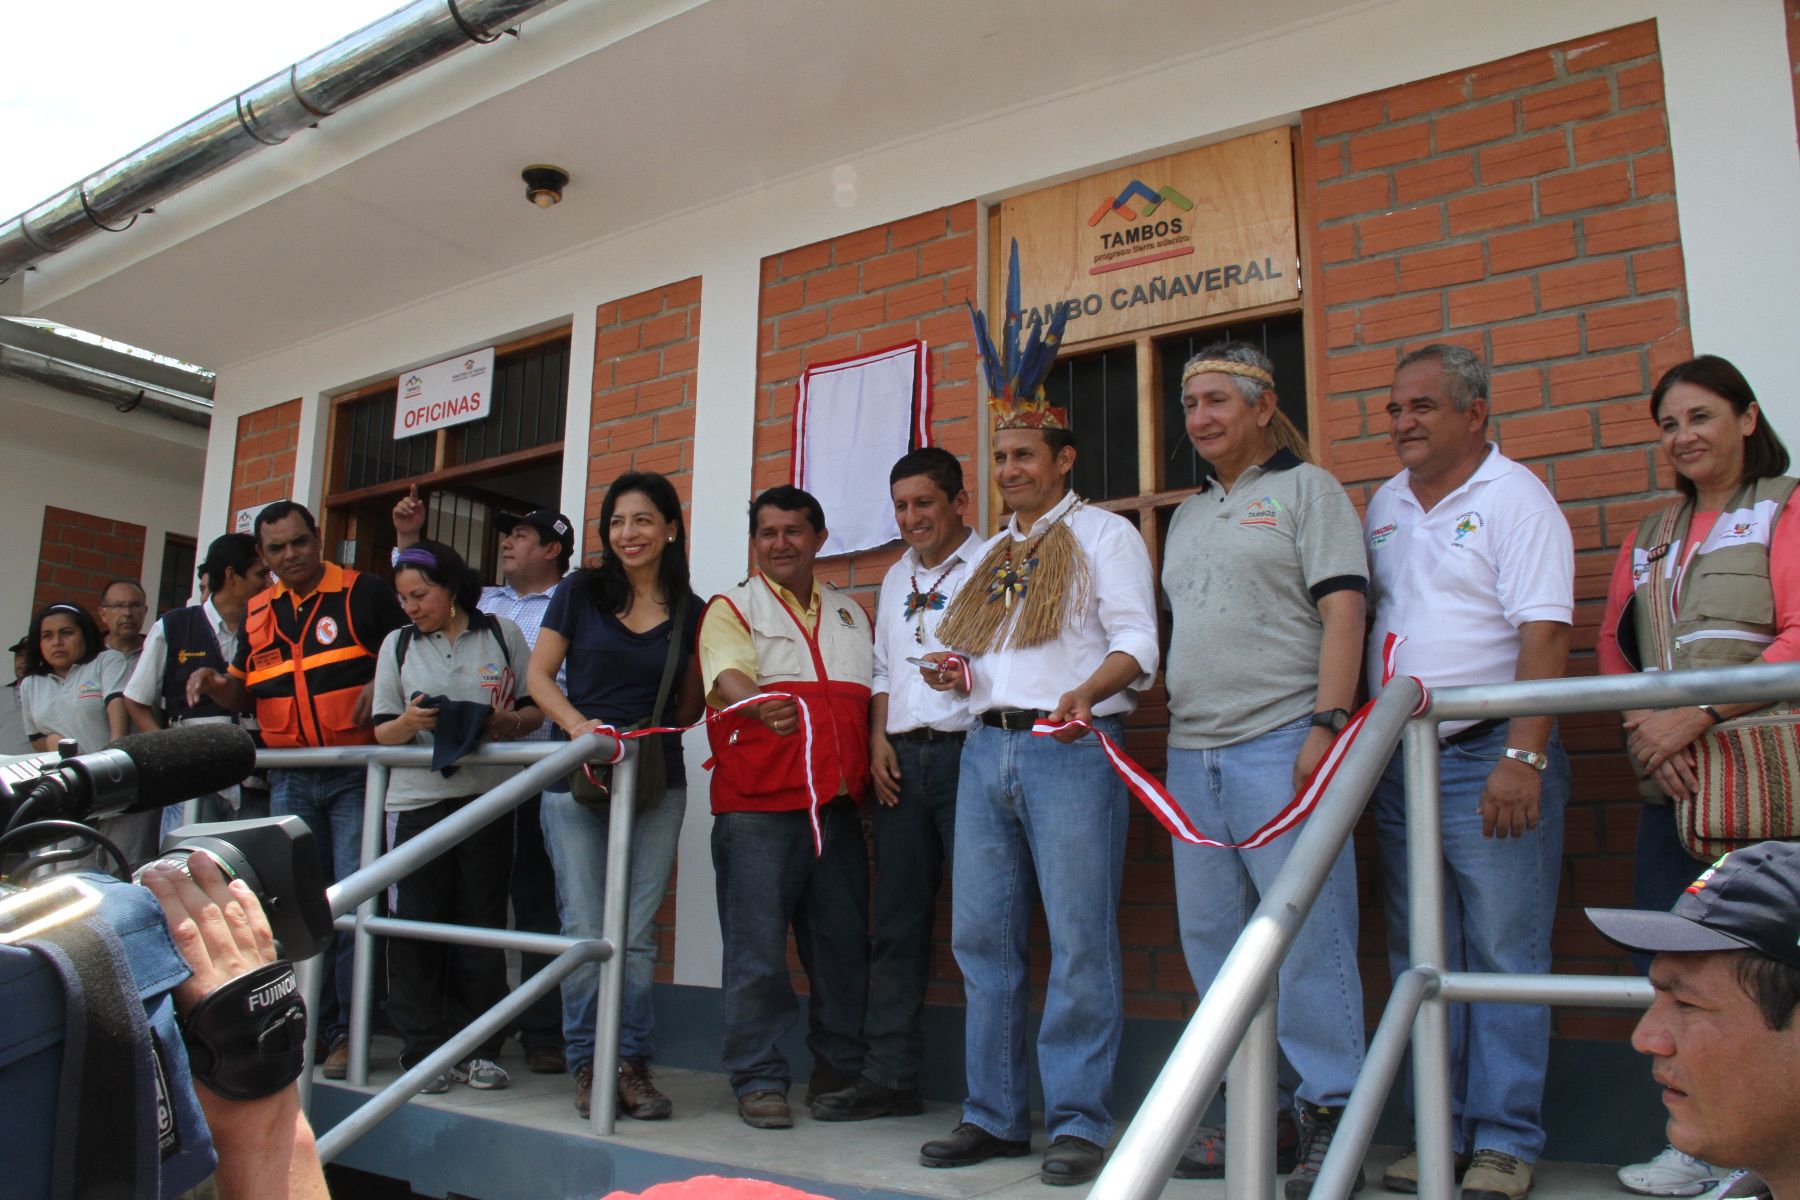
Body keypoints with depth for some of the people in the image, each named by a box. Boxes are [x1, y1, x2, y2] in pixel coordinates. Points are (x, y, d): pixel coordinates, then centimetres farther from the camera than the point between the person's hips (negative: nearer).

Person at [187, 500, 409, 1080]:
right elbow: (245, 691, 21)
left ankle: (351, 1030, 2)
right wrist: (212, 682, 1)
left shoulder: (365, 593, -3)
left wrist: (380, 682, -19)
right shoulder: (258, 613, 14)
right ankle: (314, 1025, 18)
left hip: (356, 774, -5)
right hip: (289, 780, 5)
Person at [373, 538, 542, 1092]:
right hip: (419, 796, 1)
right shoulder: (398, 645, 13)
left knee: (482, 923, 3)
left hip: (488, 794, -1)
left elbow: (536, 709, 8)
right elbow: (381, 732, 10)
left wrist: (506, 724, -12)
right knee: (417, 922, -2)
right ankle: (422, 1049, 7)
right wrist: (409, 723, -12)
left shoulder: (502, 634, 7)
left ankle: (478, 1048, 12)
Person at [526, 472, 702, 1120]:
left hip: (657, 783, 1)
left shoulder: (690, 611, 8)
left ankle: (633, 1064, 13)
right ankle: (587, 1063, 13)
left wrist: (658, 728, -6)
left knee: (638, 932, 2)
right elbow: (539, 674, 2)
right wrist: (577, 723, -13)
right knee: (585, 928, 0)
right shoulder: (581, 591, 5)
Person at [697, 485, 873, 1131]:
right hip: (757, 808, -4)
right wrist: (764, 706, -34)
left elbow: (874, 696, 25)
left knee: (844, 943, 7)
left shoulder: (851, 614, 21)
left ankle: (840, 1070, 21)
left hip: (838, 805, 4)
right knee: (758, 949, -3)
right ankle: (759, 1080, 9)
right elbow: (728, 678, -13)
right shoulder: (732, 608, 6)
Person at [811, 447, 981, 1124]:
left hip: (968, 753, -6)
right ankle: (889, 1077, 16)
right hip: (902, 761, 7)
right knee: (897, 921, 8)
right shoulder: (896, 579, 22)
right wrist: (879, 738, 10)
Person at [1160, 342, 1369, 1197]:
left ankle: (1329, 1116, 6)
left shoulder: (1306, 487, 2)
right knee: (1211, 937, 8)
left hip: (1279, 738, -7)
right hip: (1191, 750, 7)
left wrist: (1325, 726, -17)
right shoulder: (1188, 515, 21)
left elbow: (1342, 609, -8)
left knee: (1307, 932, -5)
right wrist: (1170, 731, 14)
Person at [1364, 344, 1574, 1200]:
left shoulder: (1514, 498, -5)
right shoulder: (1384, 506, 14)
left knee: (1504, 956, -1)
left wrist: (1522, 756, -21)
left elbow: (1543, 633, -14)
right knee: (1419, 961, 10)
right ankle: (1439, 1131, 20)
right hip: (1398, 764, 6)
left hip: (1488, 759, -6)